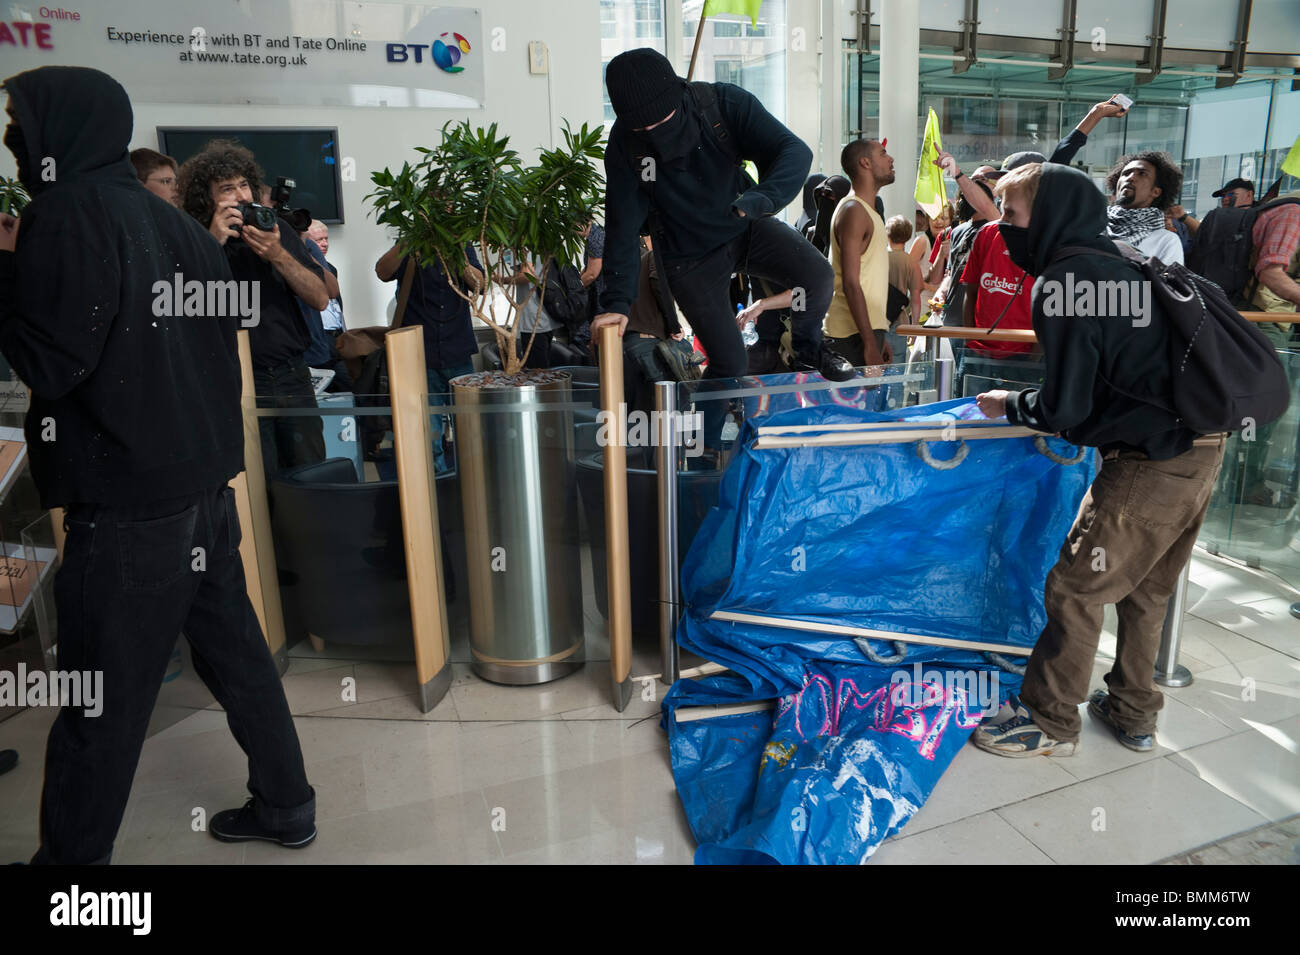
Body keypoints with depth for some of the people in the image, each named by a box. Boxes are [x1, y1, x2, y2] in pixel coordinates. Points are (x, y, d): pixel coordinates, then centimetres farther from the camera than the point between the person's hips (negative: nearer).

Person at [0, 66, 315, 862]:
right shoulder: (168, 219, 10)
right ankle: (285, 805, 28)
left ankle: (72, 852, 20)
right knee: (235, 649, 16)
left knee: (102, 698, 4)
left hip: (127, 504, -8)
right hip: (204, 483, 8)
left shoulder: (66, 214, -11)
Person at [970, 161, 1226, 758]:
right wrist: (1042, 405, 20)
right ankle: (1133, 713, 34)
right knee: (1146, 590, 20)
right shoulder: (1115, 263, 13)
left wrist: (1009, 406, 2)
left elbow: (1064, 408, -15)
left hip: (1149, 464, -9)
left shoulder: (1063, 282, -15)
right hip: (1201, 450, 9)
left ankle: (1049, 723, 16)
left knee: (1075, 589, 3)